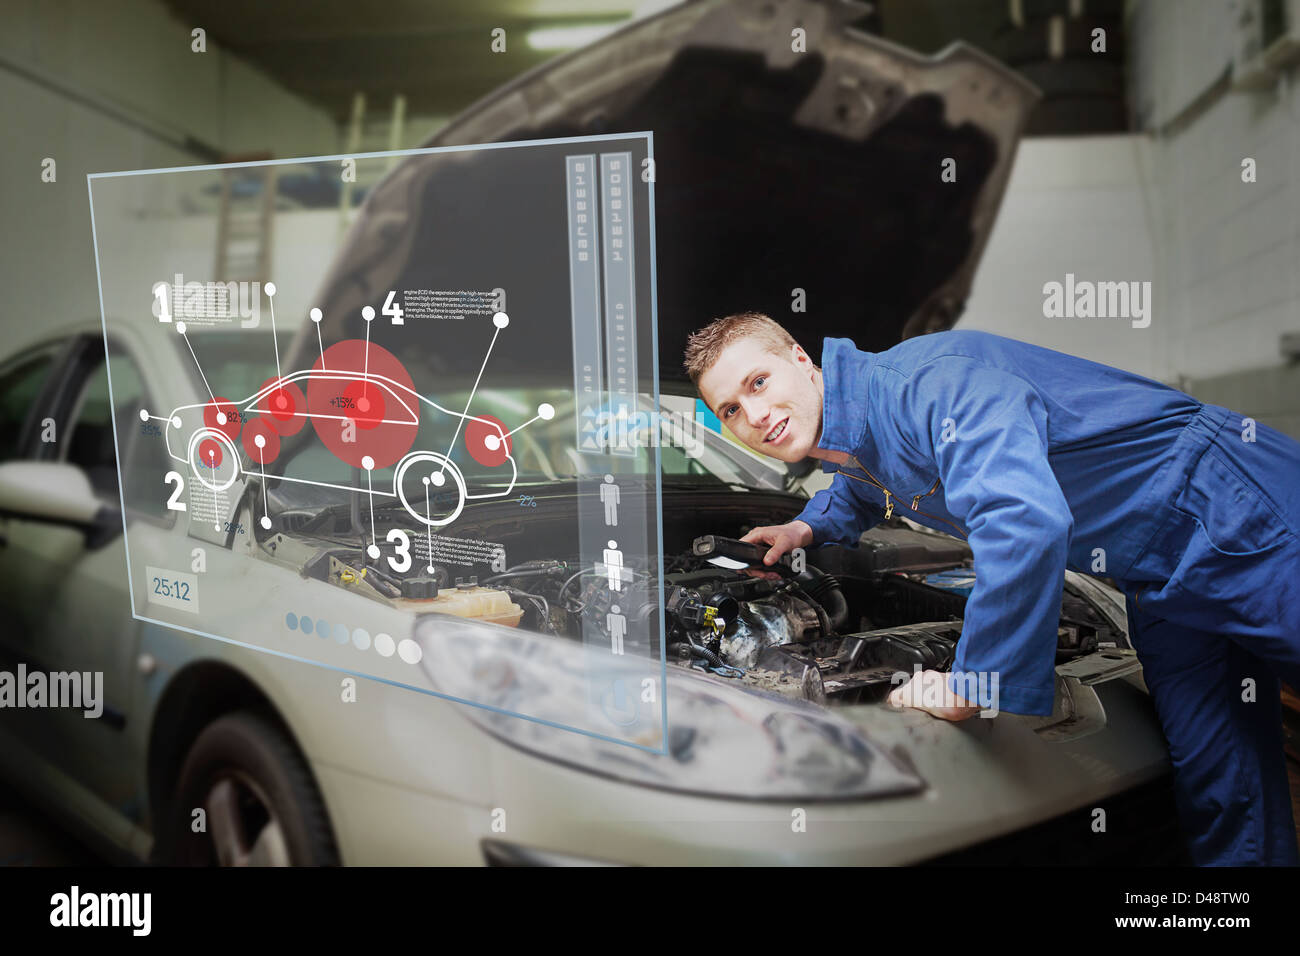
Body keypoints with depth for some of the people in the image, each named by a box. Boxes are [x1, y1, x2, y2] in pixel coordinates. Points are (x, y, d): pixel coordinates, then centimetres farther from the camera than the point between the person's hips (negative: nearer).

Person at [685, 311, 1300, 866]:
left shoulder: (925, 381, -30)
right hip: (1162, 582, 8)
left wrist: (971, 685, -35)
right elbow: (866, 494, 32)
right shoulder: (849, 447, 3)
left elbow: (1025, 524, -45)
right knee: (1219, 798, 9)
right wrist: (808, 528, 13)